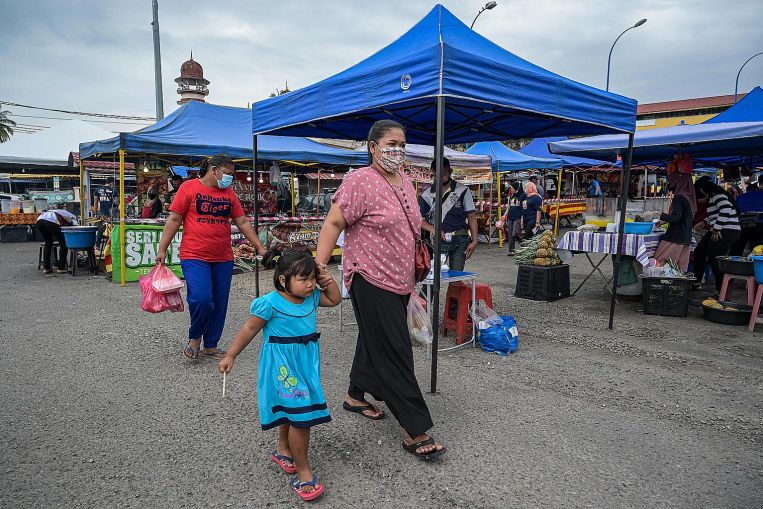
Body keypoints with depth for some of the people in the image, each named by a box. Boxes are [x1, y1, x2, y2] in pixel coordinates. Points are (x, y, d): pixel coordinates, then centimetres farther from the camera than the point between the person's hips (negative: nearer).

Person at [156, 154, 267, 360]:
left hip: (223, 258, 5)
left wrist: (260, 248, 8)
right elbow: (174, 219, -1)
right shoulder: (189, 187, -1)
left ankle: (211, 345, 24)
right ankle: (195, 337, 12)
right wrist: (162, 249, -5)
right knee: (201, 298, -17)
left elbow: (243, 222, 14)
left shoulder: (229, 193, 12)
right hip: (195, 257, -5)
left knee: (220, 302, 7)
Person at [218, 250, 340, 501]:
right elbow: (249, 329, -10)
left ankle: (283, 450, 47)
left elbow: (335, 300, 14)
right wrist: (230, 355, -5)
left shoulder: (311, 297, -2)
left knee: (292, 410, 23)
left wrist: (328, 281, -3)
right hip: (283, 366, -7)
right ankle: (303, 471, 7)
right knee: (300, 416, -9)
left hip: (306, 362, 7)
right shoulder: (271, 303, -20)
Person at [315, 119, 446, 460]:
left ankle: (355, 396, 40)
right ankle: (415, 430, 3)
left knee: (374, 341, 20)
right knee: (394, 352, -5)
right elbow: (333, 223, -17)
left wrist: (411, 278, 23)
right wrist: (319, 265, -27)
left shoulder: (405, 182, 12)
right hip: (371, 281, -9)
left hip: (398, 281, 9)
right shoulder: (360, 181, -13)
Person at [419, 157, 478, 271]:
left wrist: (474, 241, -4)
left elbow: (471, 217, 4)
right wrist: (433, 229, -11)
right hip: (439, 240, 0)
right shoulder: (427, 194, 7)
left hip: (460, 240, 0)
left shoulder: (462, 190, 4)